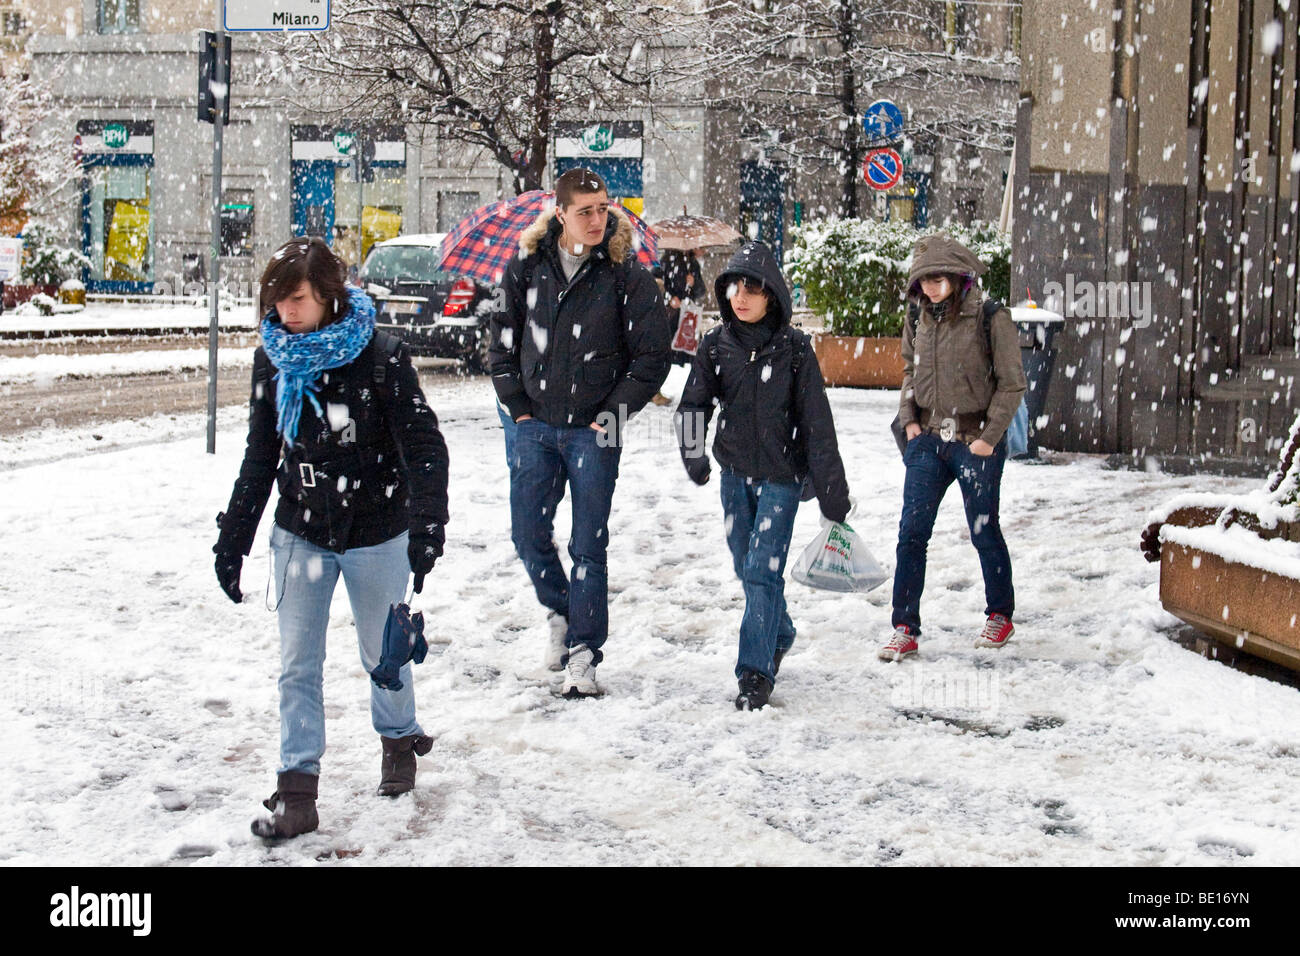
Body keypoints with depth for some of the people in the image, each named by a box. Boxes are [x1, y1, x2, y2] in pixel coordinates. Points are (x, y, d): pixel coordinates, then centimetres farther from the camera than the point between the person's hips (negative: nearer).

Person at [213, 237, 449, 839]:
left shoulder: (380, 356, -15)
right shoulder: (272, 361, -1)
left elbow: (424, 447, -15)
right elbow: (259, 458, 9)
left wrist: (426, 527, -26)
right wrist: (233, 538, 10)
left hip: (376, 535, -3)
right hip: (300, 535, 3)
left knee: (382, 653, 13)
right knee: (297, 664, 2)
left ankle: (399, 740, 40)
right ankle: (296, 789, 8)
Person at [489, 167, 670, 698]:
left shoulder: (626, 273, -5)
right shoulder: (527, 266, 3)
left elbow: (652, 355, -3)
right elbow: (503, 338, 13)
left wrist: (612, 414, -7)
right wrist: (517, 405, 5)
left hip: (593, 431, -3)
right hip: (536, 425, 3)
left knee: (588, 545, -1)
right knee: (528, 534, 4)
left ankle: (583, 652, 9)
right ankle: (561, 612, 31)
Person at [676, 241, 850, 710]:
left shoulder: (794, 348, -9)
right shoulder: (716, 344, 0)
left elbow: (817, 422, -7)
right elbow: (693, 403, 6)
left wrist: (832, 493, -7)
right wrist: (693, 454, -9)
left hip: (781, 476, -4)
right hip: (735, 473, 4)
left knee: (763, 568, -11)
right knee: (746, 566, 14)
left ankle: (756, 671, -6)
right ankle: (779, 635, 39)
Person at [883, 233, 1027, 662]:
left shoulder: (990, 319, -10)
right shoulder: (918, 322, 6)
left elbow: (1011, 384, -7)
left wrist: (990, 437, -12)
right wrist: (909, 419, 4)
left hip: (977, 443, -4)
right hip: (928, 440, 4)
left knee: (985, 532, 8)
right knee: (911, 533, -2)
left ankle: (1000, 616, 28)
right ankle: (905, 628, 4)